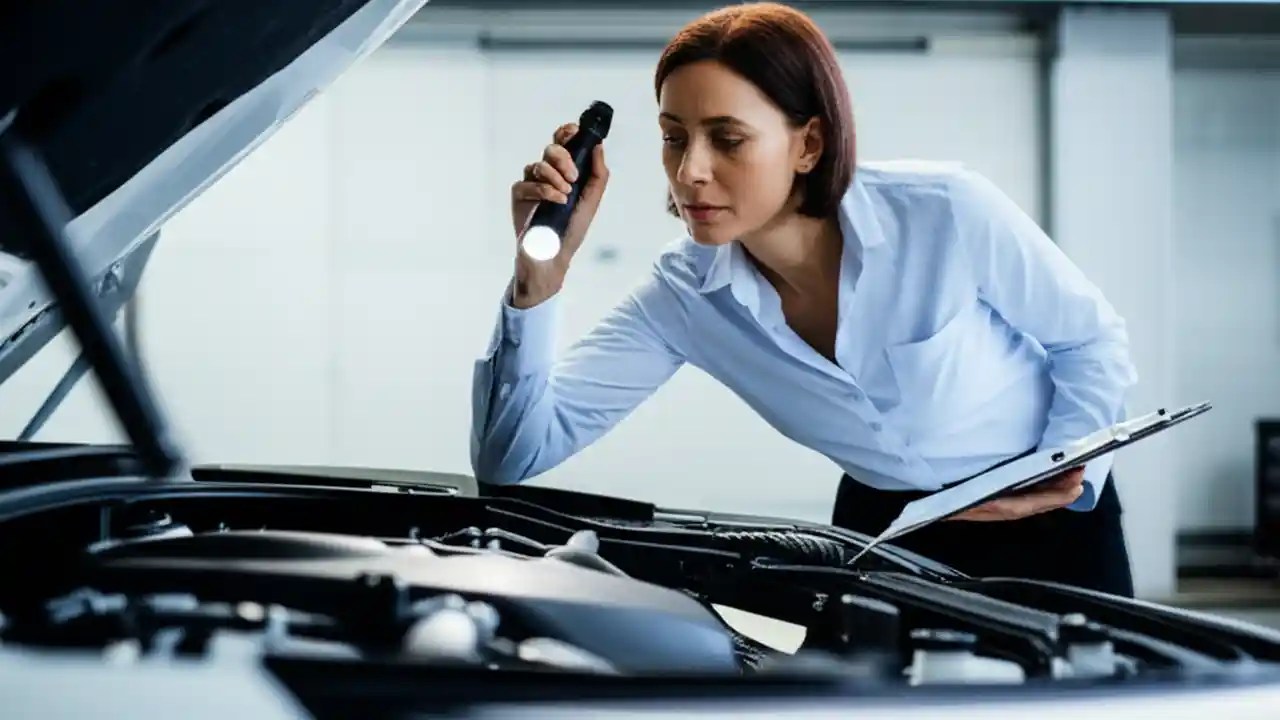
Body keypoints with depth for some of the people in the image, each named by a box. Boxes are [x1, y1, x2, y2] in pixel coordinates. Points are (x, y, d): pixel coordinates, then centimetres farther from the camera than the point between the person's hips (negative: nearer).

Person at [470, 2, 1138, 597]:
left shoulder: (948, 211, -26)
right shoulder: (681, 295, -18)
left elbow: (1093, 339, -9)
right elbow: (511, 456, -22)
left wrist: (1068, 472, -25)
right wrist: (539, 279, -35)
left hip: (1050, 525, -2)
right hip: (884, 530, 2)